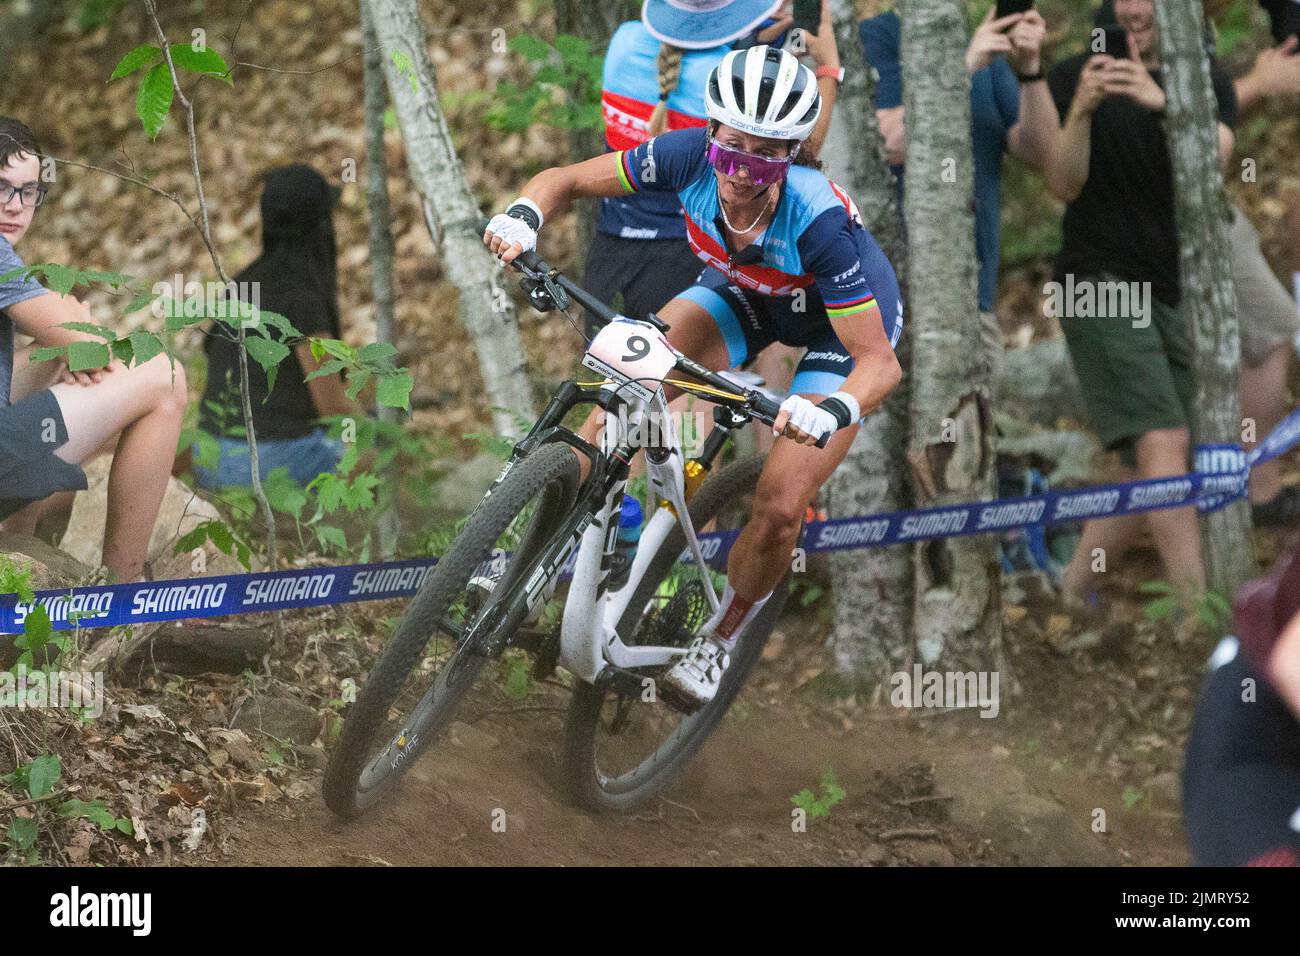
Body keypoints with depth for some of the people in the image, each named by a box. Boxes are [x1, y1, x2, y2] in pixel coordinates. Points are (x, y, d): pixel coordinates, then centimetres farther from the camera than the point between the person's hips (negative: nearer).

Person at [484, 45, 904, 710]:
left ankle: (721, 639, 14)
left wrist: (831, 412, -58)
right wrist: (523, 216, -39)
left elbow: (880, 361, -38)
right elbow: (567, 180, -17)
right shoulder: (690, 157, -30)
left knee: (779, 511, -15)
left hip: (845, 325, -4)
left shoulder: (817, 221, -40)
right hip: (745, 294, 4)